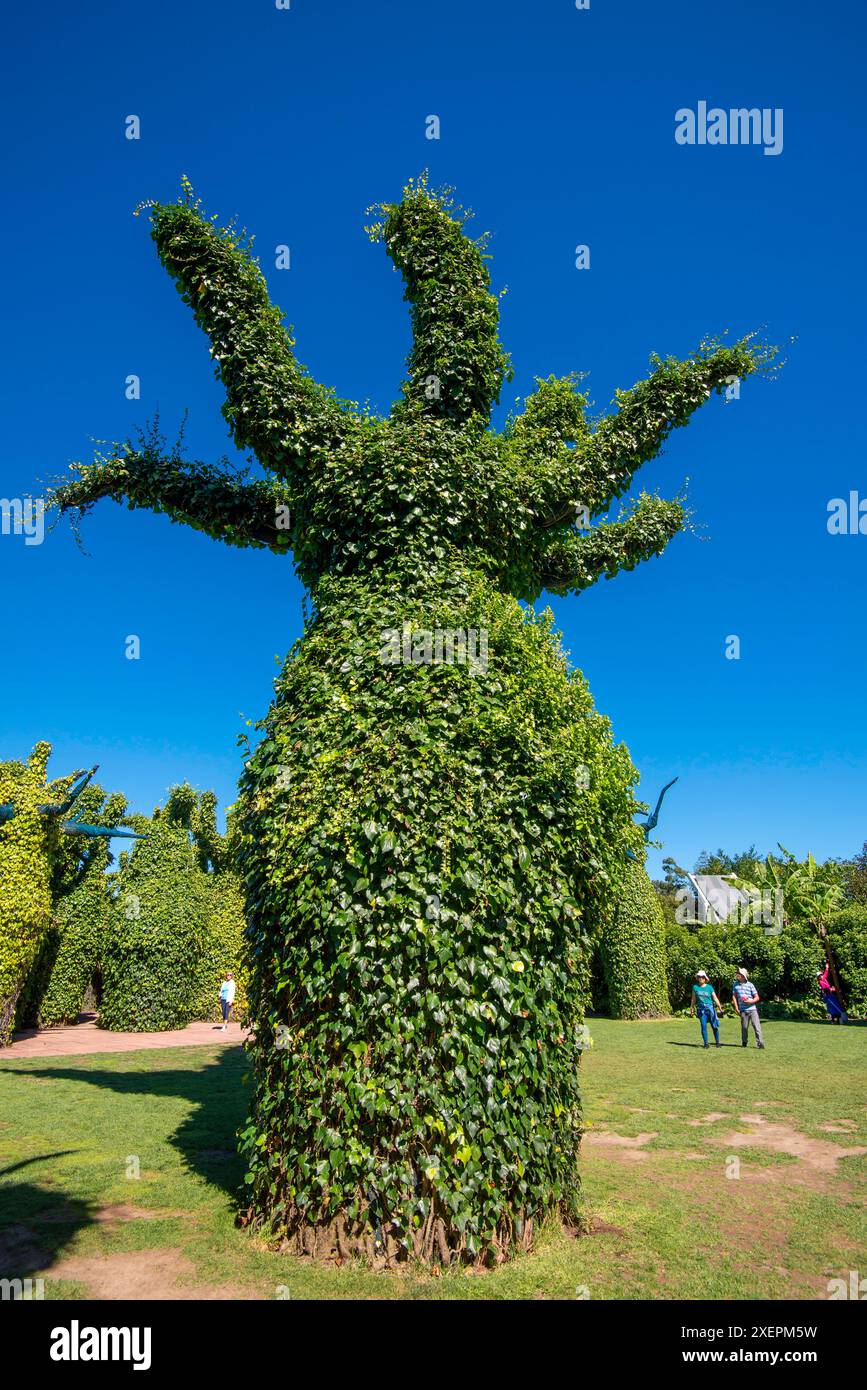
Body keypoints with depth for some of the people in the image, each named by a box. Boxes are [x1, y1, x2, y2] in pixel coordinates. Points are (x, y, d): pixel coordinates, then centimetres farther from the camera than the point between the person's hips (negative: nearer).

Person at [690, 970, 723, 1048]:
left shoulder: (709, 987, 3)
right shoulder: (695, 987, 5)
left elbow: (715, 998, 5)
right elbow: (693, 999, 13)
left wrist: (720, 1008, -1)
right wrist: (692, 1008, 14)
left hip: (710, 1008, -1)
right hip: (701, 1009, 1)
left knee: (714, 1026, -1)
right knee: (703, 1026, -5)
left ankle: (718, 1042, 13)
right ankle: (706, 1043, 3)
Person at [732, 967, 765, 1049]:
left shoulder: (750, 985, -3)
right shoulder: (735, 984, 6)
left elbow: (757, 998, 1)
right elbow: (734, 996, 13)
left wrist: (750, 1001, -17)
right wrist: (736, 1007, 5)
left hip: (752, 1009, -2)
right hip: (743, 1010, 2)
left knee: (756, 1026, -8)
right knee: (744, 1027, 7)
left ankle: (760, 1042, -6)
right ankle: (744, 1042, 22)